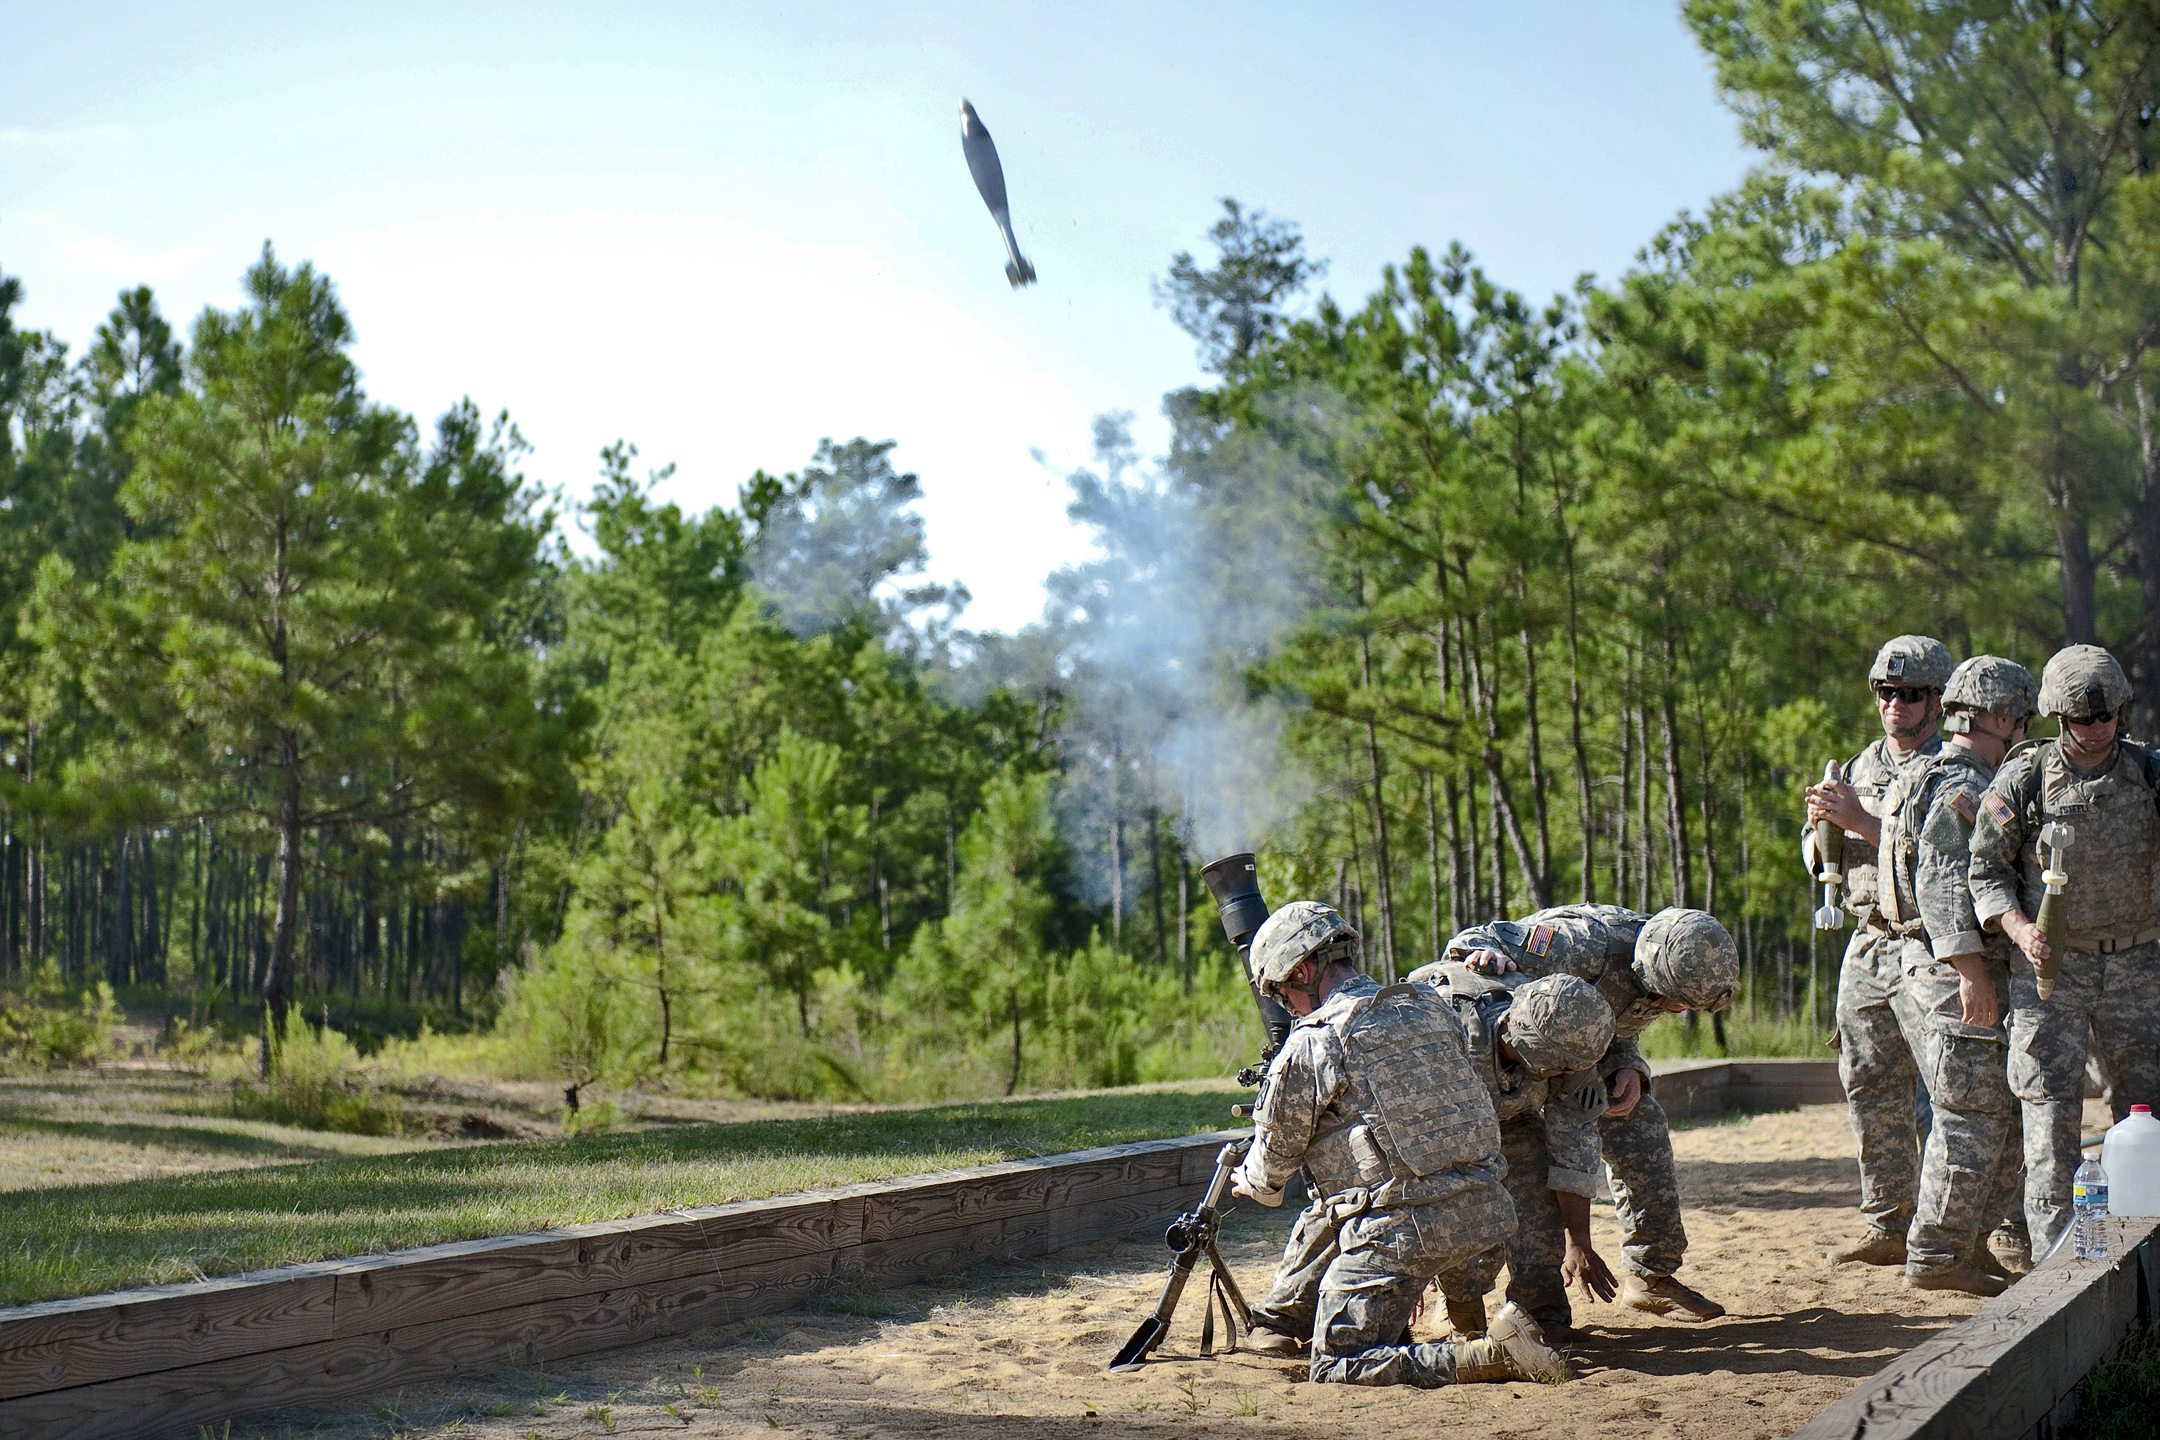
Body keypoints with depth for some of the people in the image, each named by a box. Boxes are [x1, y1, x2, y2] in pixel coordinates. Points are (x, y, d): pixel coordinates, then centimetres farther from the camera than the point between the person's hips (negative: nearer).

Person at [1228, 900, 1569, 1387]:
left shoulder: (1310, 1045, -10)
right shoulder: (1431, 1005, 10)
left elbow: (1276, 1151, 5)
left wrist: (1251, 1181, 28)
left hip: (1401, 1225, -8)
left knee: (1336, 1367, -1)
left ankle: (1495, 1355, -16)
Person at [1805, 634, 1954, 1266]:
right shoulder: (1862, 767, 17)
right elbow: (1816, 856, 19)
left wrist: (1860, 821, -20)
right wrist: (1821, 824, -4)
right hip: (1868, 948, 7)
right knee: (1871, 1090, 8)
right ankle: (1888, 1228, 15)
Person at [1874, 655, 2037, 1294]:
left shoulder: (1959, 783, 20)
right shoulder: (1958, 787, -13)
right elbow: (1943, 884, -22)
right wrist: (1971, 969, -25)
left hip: (1957, 974, 11)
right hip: (1958, 977, -11)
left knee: (2009, 1114, 14)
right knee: (1971, 1121, -6)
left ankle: (1968, 1238, 20)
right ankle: (1936, 1258, -1)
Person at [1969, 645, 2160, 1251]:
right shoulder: (2022, 780, -7)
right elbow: (1986, 871, -1)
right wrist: (2019, 928, -17)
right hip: (2052, 964, -3)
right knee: (2051, 1105, -5)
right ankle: (2054, 1249, 0)